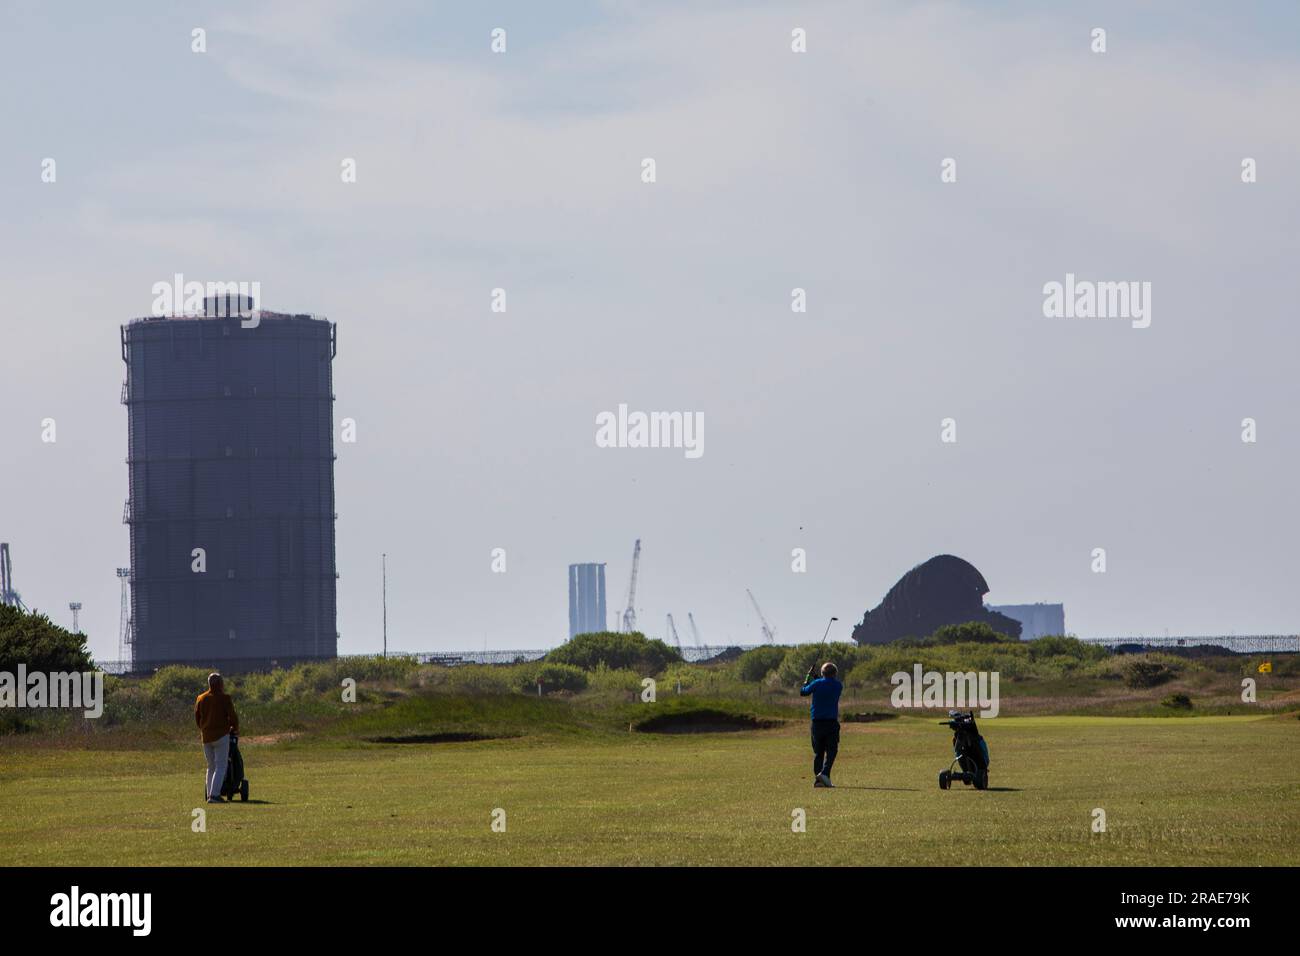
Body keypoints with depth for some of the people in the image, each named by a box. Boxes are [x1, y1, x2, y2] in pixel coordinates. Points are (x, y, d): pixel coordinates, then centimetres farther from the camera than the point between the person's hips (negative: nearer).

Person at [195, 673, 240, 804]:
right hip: (221, 735, -5)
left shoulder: (201, 699, 6)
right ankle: (214, 794, -17)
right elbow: (232, 716, -8)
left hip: (206, 737, 5)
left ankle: (210, 794, 12)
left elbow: (197, 717, 12)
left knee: (211, 767, 15)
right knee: (220, 767, -5)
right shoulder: (224, 698, -8)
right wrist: (235, 729, 12)